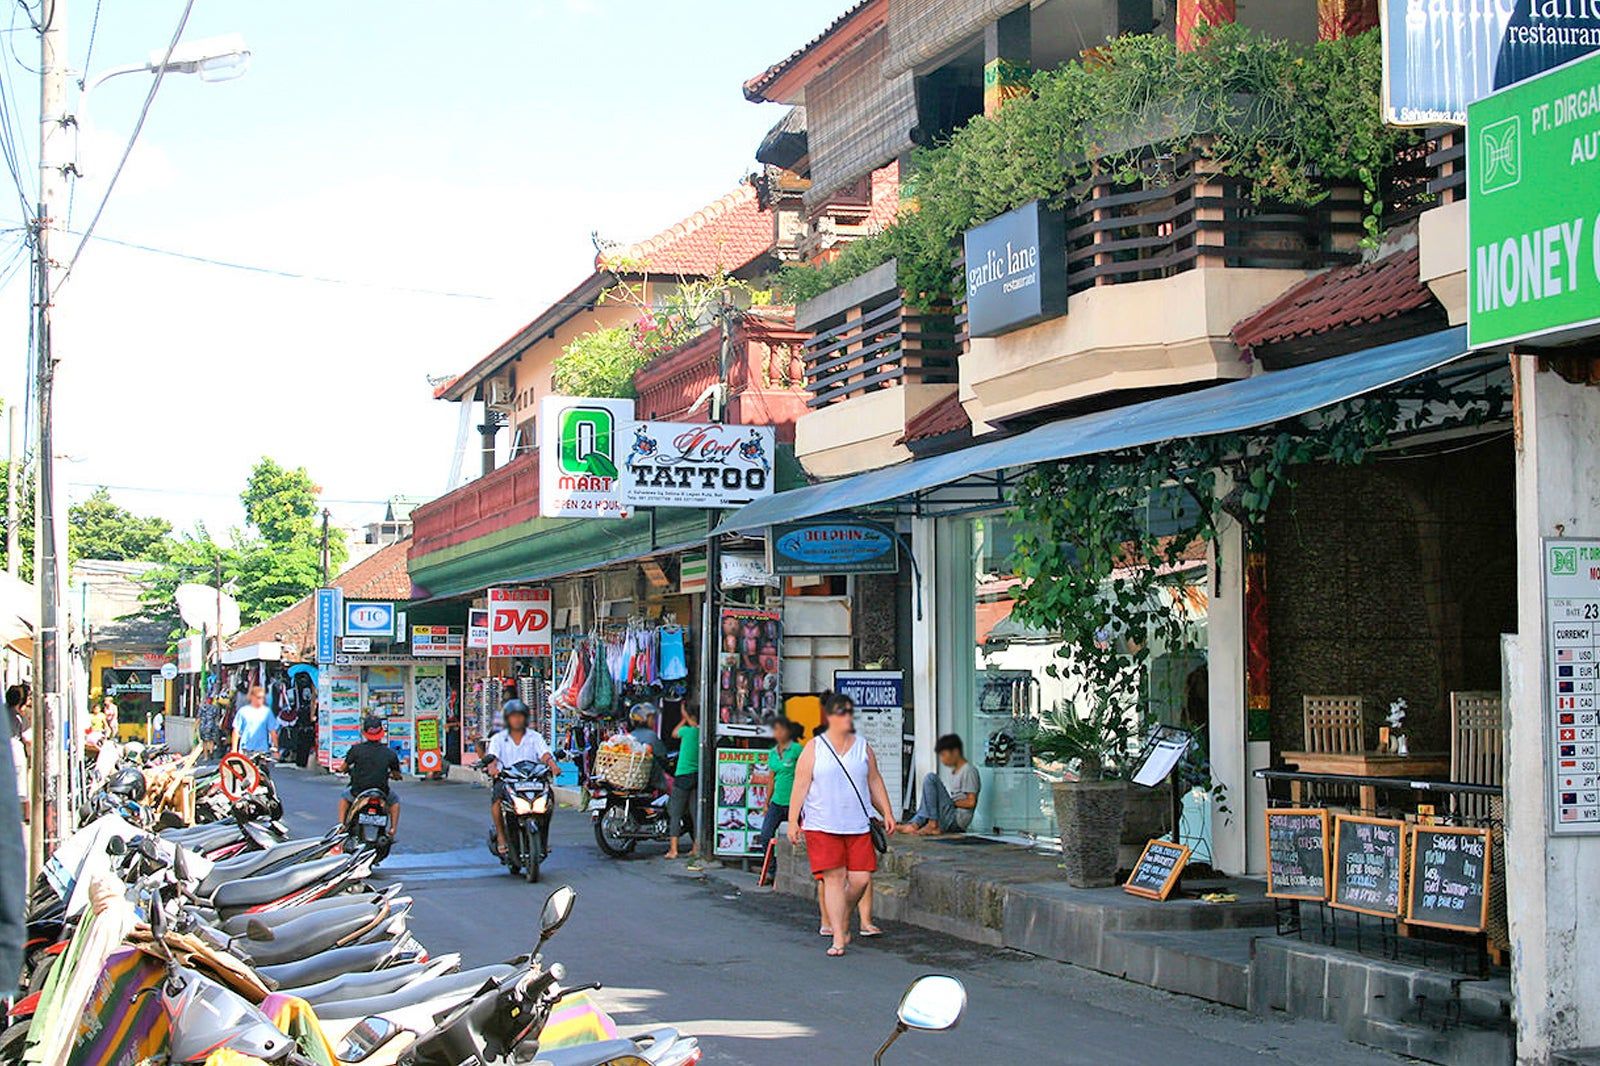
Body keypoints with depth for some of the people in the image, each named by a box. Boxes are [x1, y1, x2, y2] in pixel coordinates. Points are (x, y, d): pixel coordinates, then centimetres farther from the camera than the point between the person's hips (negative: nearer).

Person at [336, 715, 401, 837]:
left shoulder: (356, 749, -9)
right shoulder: (390, 753, -6)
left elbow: (343, 768, 1)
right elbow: (397, 776, 4)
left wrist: (348, 770, 25)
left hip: (357, 792, 0)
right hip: (382, 793, 0)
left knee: (344, 797, 34)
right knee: (394, 801, 32)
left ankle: (341, 826, 25)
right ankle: (393, 830, 19)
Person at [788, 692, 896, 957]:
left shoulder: (863, 747, 11)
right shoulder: (814, 749, 2)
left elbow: (875, 782, 17)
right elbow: (800, 786, 0)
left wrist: (887, 813, 11)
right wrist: (793, 820, -6)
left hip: (858, 826, 3)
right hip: (822, 826, -3)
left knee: (861, 878, -4)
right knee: (834, 878, -6)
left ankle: (841, 920, 24)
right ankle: (838, 938, -1)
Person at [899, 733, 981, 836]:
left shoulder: (969, 771, -6)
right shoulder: (952, 771, 23)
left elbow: (971, 802, -12)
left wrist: (952, 802, -8)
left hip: (958, 819, -10)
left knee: (931, 778, -17)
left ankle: (932, 823, -20)